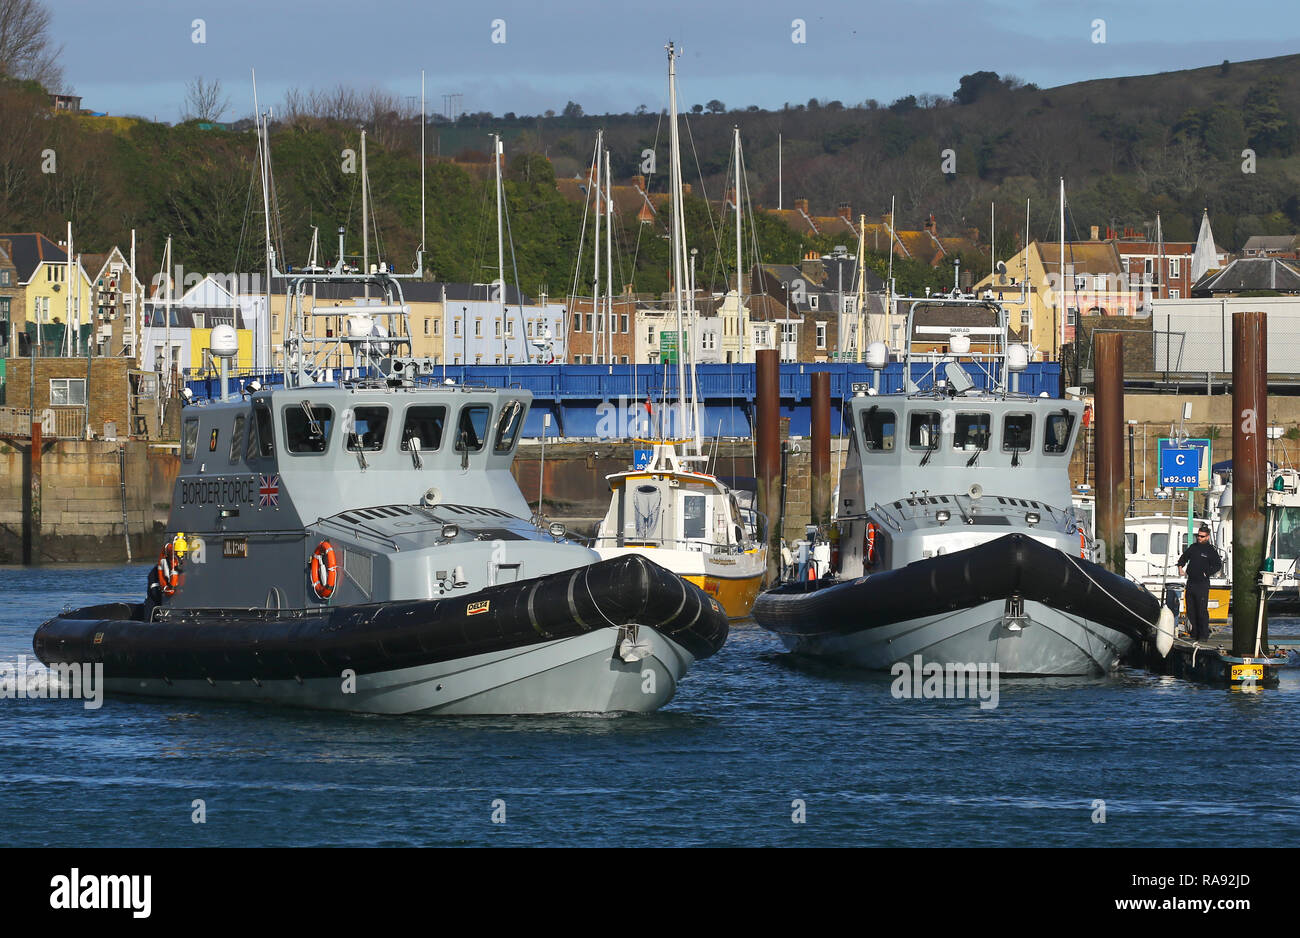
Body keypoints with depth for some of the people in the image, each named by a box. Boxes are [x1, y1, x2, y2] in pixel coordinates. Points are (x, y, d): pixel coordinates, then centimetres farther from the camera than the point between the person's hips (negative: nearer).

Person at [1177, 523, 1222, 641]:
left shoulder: (1211, 550, -3)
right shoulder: (1193, 547, 14)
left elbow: (1218, 565, -3)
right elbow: (1183, 558, 27)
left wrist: (1207, 573, -10)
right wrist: (1180, 567, 10)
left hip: (1202, 584, -6)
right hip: (1191, 582, 6)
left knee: (1202, 610, -9)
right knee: (1191, 609, 7)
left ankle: (1204, 635, -6)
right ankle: (1194, 634, 14)